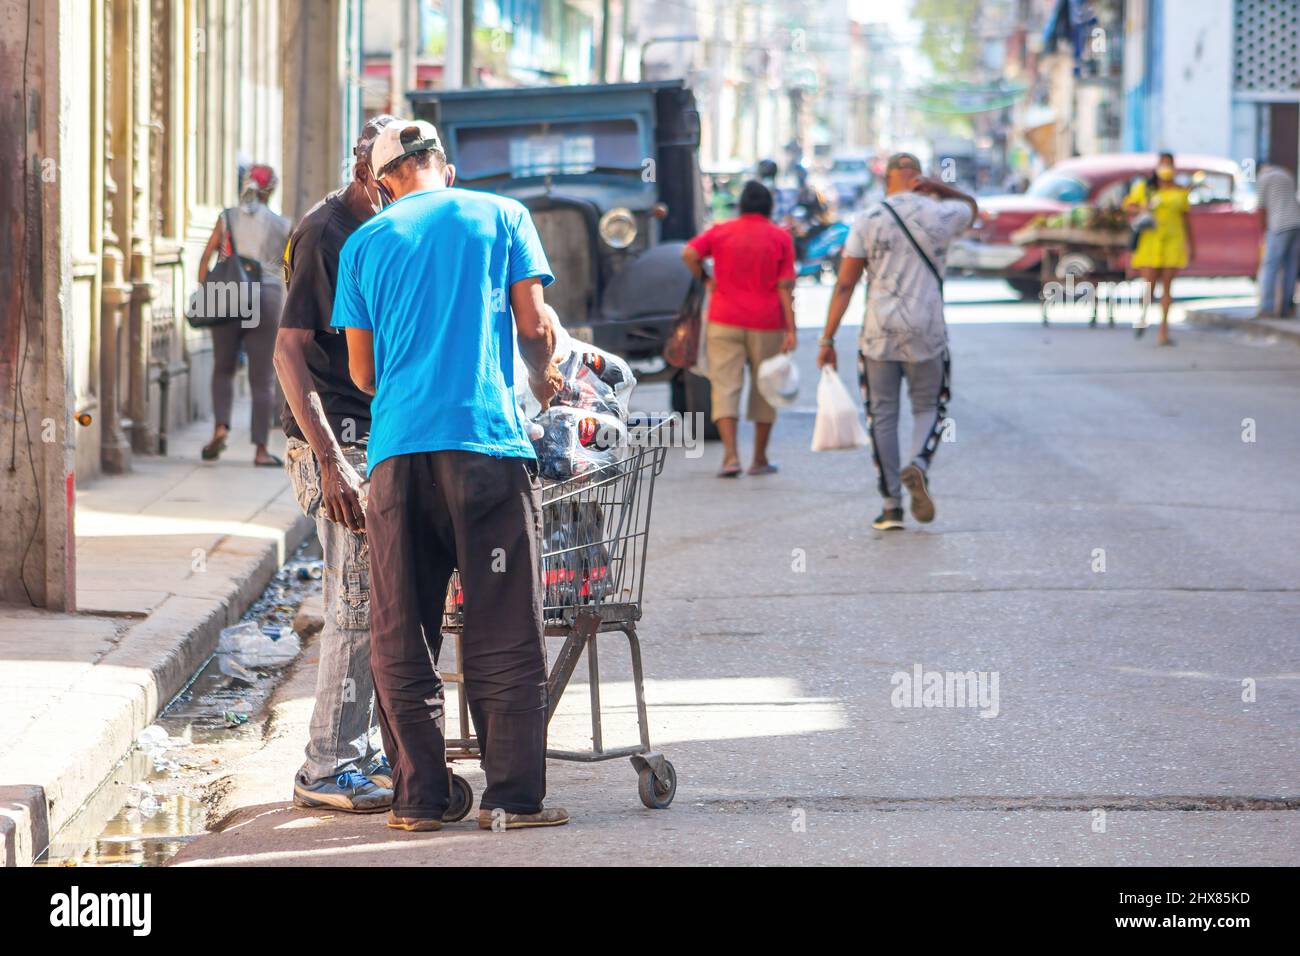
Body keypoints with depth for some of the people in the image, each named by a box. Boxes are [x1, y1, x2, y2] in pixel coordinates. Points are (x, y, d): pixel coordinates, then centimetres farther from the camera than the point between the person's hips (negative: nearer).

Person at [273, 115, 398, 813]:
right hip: (337, 440, -9)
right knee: (359, 603, -10)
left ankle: (354, 752, 20)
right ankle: (326, 768, -6)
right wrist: (331, 460, -25)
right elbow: (290, 351, -19)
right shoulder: (324, 234, -14)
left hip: (375, 435, 9)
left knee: (369, 603, 12)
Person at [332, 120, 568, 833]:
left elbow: (361, 370, 14)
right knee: (503, 634, 1)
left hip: (397, 451, 2)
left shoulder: (365, 243, 14)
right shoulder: (500, 216, 9)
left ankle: (418, 797, 6)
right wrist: (544, 378, 25)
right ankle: (513, 796, -1)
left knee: (401, 640, 8)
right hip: (487, 441, -2)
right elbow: (534, 325, 4)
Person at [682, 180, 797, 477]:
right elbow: (785, 287, -6)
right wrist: (791, 330, -7)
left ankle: (731, 456, -18)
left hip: (725, 320, 0)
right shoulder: (780, 237, 0)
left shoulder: (721, 232, 4)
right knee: (764, 389, 12)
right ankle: (760, 459, 17)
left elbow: (689, 254, -8)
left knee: (725, 386, -2)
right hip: (766, 323, 0)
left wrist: (705, 279, 10)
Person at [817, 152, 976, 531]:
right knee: (929, 408, 15)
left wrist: (828, 339, 1)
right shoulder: (941, 216, 1)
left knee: (882, 415, 8)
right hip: (926, 333, 0)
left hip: (878, 334, 0)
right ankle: (918, 466, -15)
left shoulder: (867, 222, -1)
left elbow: (844, 284, -3)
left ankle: (891, 506, 5)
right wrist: (937, 188, 9)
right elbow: (970, 206, 27)